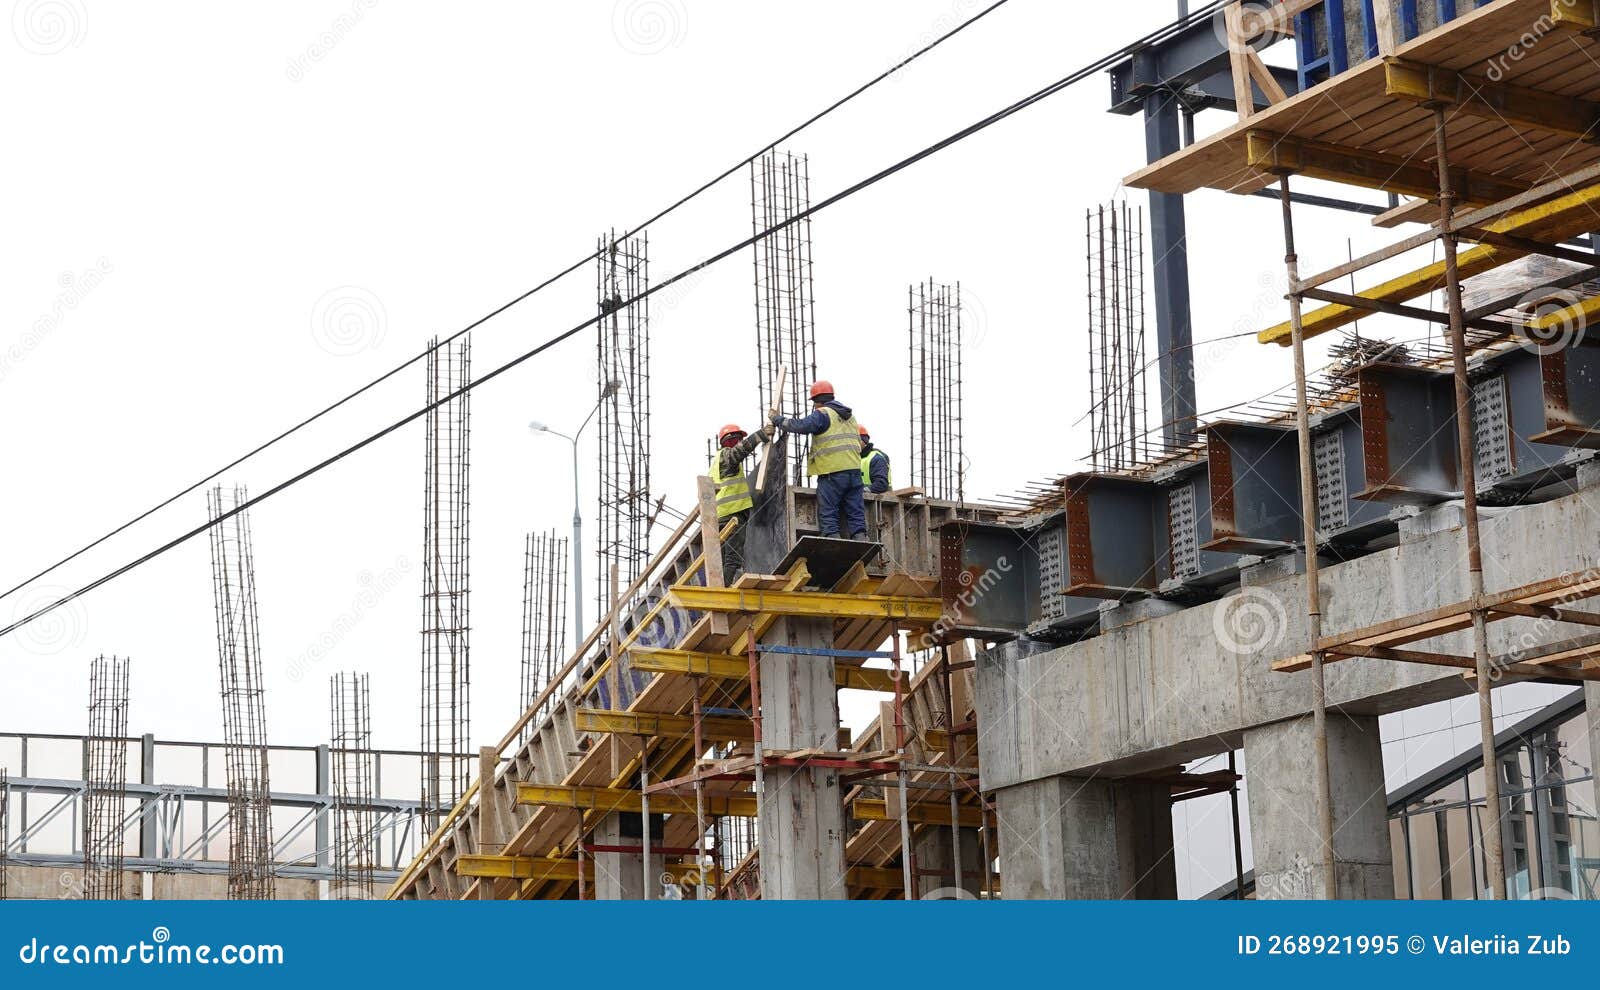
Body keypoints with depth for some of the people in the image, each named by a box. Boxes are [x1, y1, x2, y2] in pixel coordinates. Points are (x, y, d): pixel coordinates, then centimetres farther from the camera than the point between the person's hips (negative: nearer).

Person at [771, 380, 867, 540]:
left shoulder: (822, 414, -5)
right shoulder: (849, 415, 20)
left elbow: (802, 426, -18)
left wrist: (778, 419, -6)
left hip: (832, 473, -6)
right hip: (854, 470, 7)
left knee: (828, 515, -3)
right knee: (856, 514, 4)